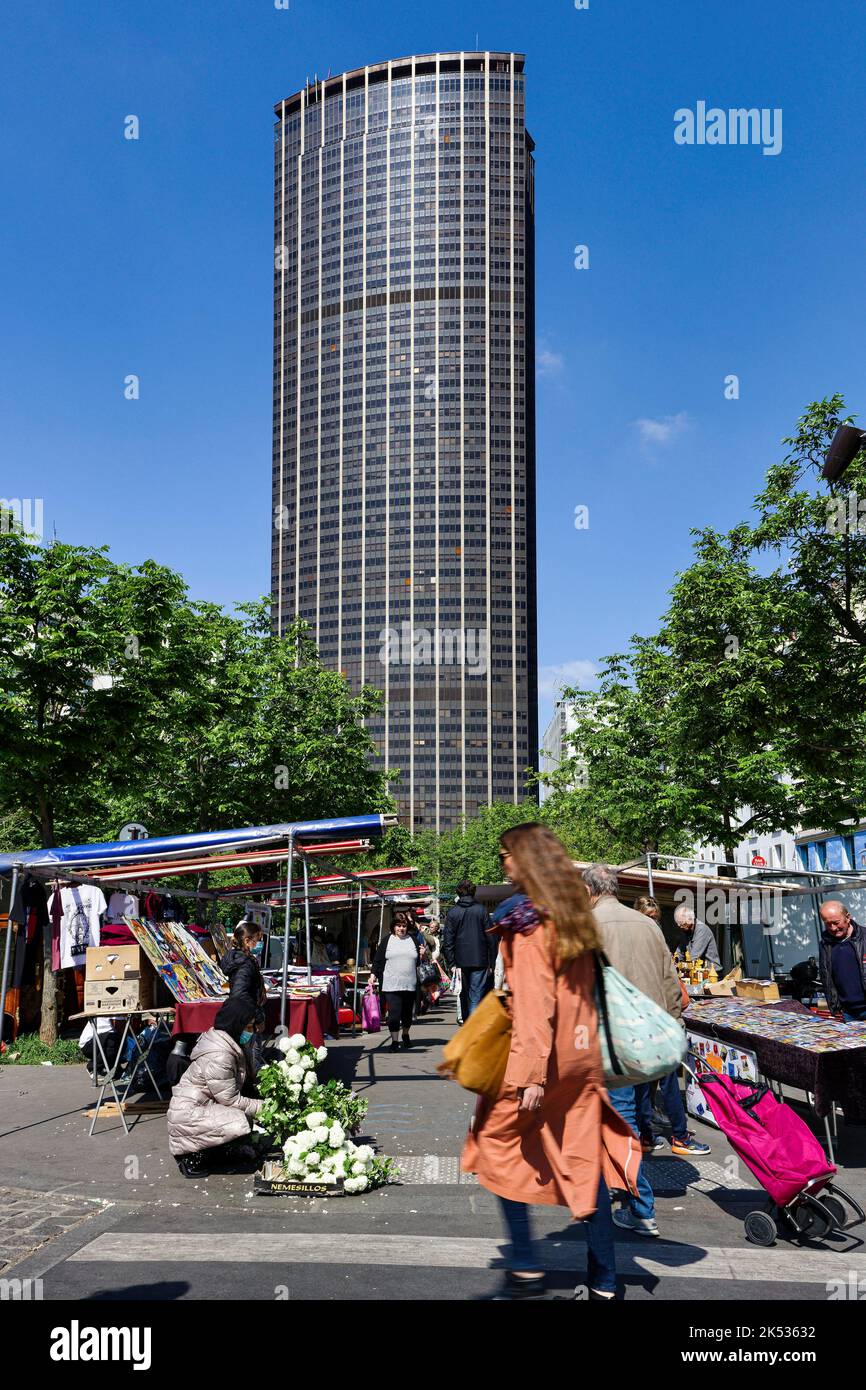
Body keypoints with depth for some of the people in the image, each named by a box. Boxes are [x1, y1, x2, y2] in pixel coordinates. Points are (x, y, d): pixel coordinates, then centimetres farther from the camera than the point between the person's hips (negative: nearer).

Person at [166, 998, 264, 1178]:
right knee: (239, 1123, -24)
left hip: (203, 1106, 10)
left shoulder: (226, 1044, 4)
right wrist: (261, 1107, -13)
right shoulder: (218, 1056, -25)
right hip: (188, 1114, -10)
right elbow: (230, 1099, -21)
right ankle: (190, 1154, -8)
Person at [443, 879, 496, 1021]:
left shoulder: (452, 912, 0)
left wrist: (451, 963, 0)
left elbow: (447, 941, -3)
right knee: (476, 997, -2)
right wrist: (491, 962, 5)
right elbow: (490, 938, -1)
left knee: (464, 997, 16)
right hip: (479, 961, -1)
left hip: (461, 961, 2)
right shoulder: (481, 910, -2)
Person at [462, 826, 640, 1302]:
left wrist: (533, 1073, -22)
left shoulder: (530, 921, -14)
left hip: (543, 1053, -7)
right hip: (582, 1053, 7)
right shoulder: (574, 917, 10)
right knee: (586, 1160, 10)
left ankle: (525, 1270, 11)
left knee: (502, 1147, 9)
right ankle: (604, 1282, 15)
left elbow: (536, 1002, -20)